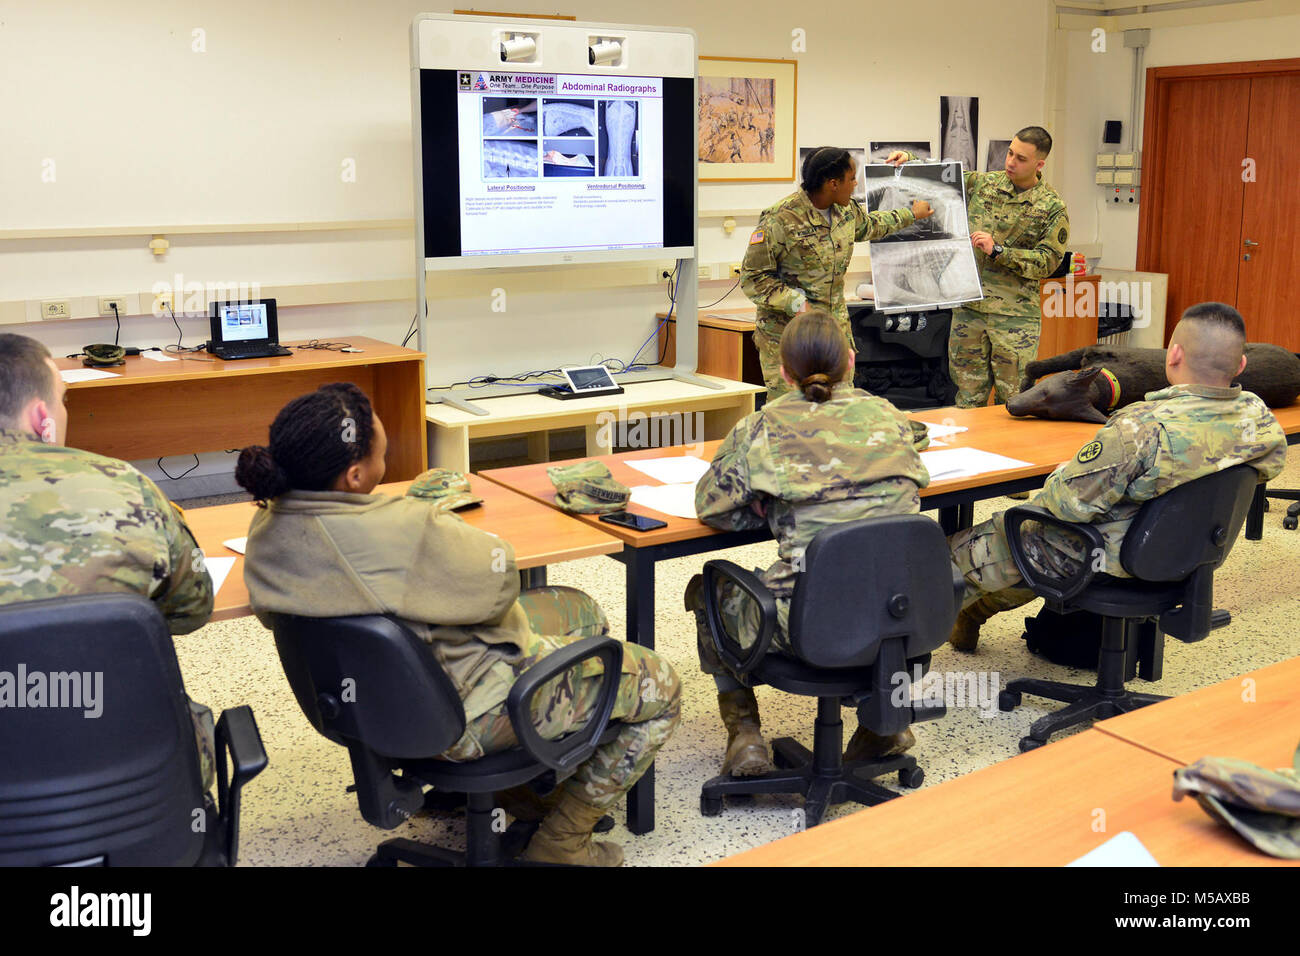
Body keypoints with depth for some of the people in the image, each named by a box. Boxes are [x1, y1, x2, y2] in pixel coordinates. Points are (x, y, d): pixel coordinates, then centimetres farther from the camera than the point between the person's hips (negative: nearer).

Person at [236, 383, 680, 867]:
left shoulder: (268, 526, -9)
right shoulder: (406, 530, -36)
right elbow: (497, 577, -21)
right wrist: (447, 526, -3)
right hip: (460, 715, -9)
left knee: (583, 610, 25)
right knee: (660, 687, 4)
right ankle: (561, 842, 16)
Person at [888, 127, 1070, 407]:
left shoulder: (1052, 207, -2)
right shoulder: (983, 183, 8)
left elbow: (1048, 261, -8)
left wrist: (997, 250, -17)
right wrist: (908, 159, 1)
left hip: (1015, 314, -3)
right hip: (968, 308, 3)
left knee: (1012, 399, 0)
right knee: (969, 396, 9)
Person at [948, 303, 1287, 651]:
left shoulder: (1142, 429, -35)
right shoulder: (1261, 419, -14)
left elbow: (1069, 501, -28)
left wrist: (1060, 475, -3)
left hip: (1111, 563, -8)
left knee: (970, 549, 15)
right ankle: (977, 608, 47)